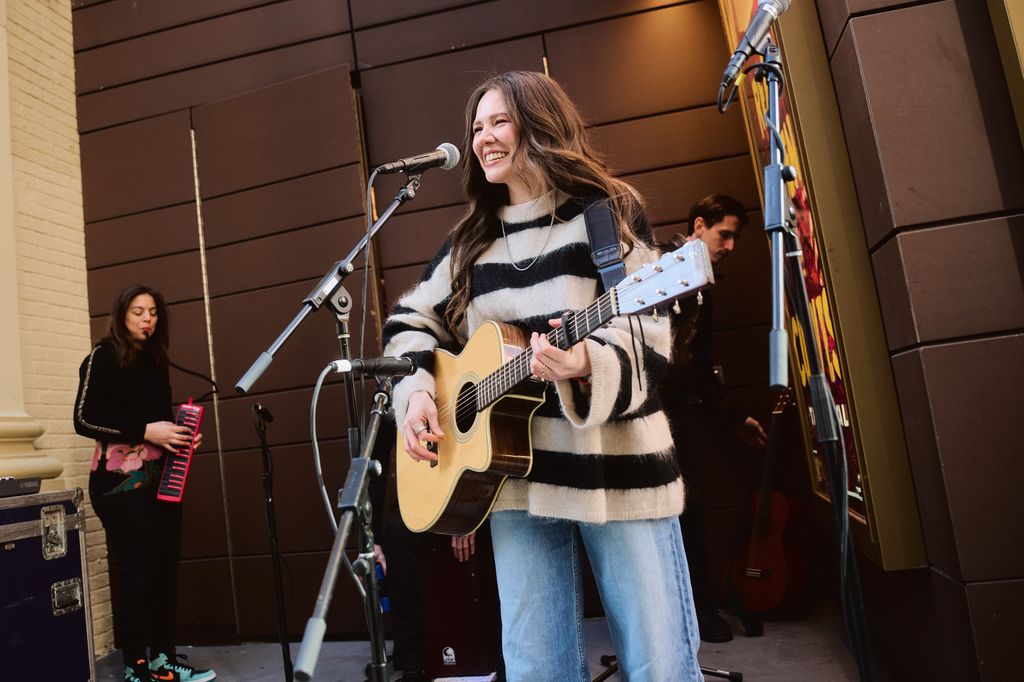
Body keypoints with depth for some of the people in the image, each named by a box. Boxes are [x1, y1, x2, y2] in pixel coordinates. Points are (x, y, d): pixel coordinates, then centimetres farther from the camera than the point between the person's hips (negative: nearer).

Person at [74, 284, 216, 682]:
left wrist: (179, 435, 3)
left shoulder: (156, 361, 15)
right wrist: (146, 431, -19)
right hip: (120, 480, -6)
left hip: (161, 478, 6)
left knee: (165, 567, 6)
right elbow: (83, 419, -11)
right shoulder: (103, 357, -3)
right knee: (134, 571, -5)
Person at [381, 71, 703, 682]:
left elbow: (647, 348, -11)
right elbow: (410, 322, 19)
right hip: (514, 477, 4)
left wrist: (586, 368, -32)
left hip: (615, 468, -4)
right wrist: (416, 392, 1)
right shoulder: (470, 241, 12)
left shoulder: (609, 213, -3)